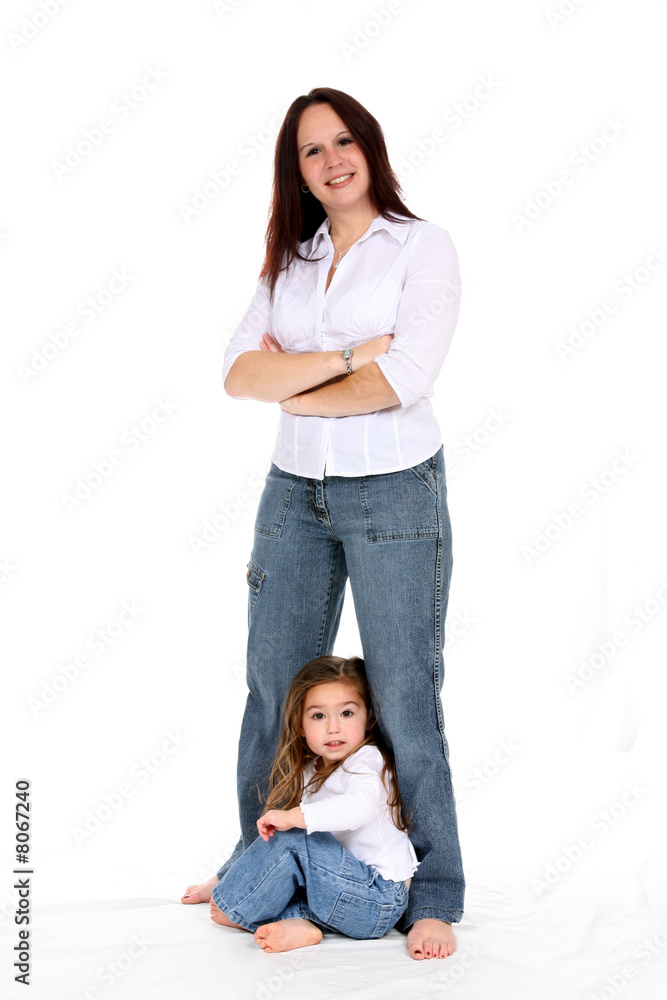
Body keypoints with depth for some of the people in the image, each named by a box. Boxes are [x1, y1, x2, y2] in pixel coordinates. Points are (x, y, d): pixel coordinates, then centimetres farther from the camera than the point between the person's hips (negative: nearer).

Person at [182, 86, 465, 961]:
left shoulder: (422, 246, -2)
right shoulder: (288, 262, 11)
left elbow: (404, 379, -17)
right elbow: (239, 373, -3)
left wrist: (292, 389, -5)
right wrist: (348, 354, -14)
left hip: (395, 493, -5)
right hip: (295, 491, 5)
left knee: (404, 694, -2)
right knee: (275, 685, 12)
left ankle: (433, 898, 12)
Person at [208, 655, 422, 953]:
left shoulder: (366, 760, -13)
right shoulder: (312, 771, 13)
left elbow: (359, 806, -35)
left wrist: (293, 817, -37)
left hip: (379, 900, -10)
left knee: (292, 839, -20)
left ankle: (236, 909, -2)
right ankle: (299, 923, -19)